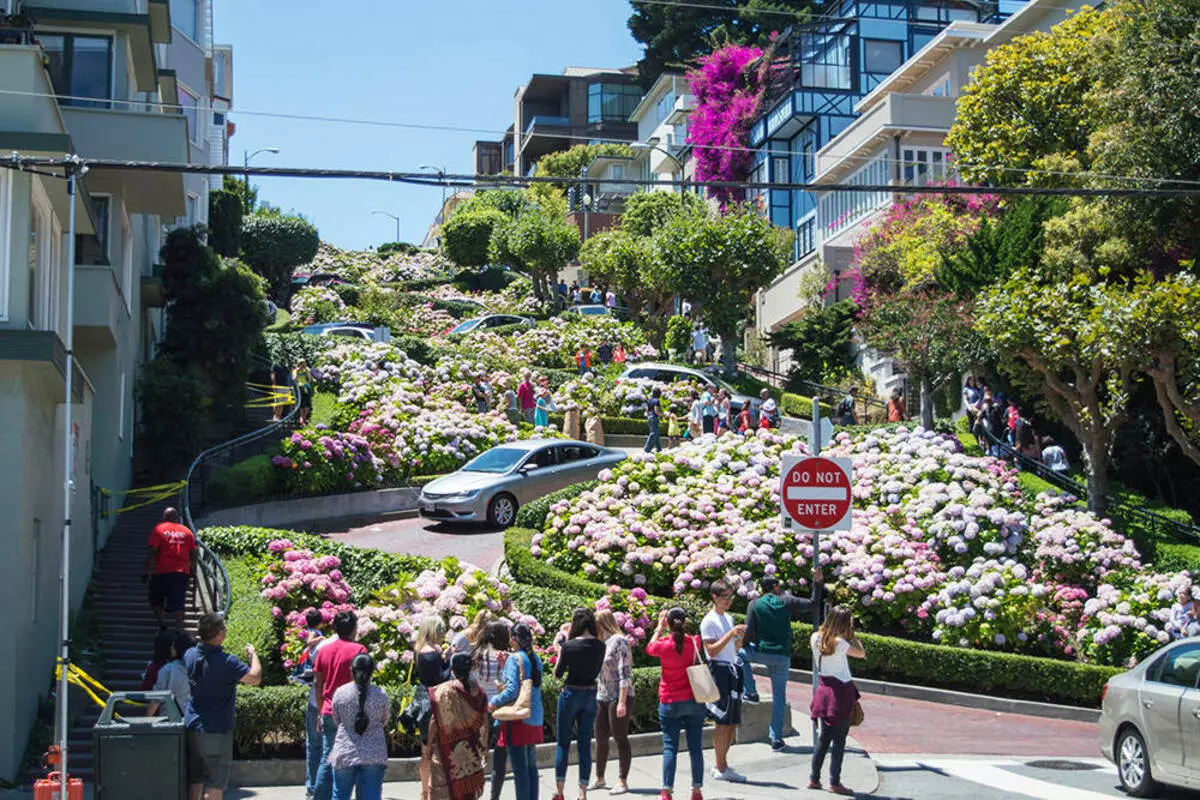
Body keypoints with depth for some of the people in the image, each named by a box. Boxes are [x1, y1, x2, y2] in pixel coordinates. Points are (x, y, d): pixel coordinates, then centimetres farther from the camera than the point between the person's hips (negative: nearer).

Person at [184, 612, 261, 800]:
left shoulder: (190, 655, 2)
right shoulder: (226, 662, -20)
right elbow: (255, 678, -18)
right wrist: (253, 654, -1)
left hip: (192, 726, 7)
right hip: (217, 730, -7)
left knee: (194, 780, 14)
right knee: (215, 784, 0)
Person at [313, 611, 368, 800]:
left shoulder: (324, 650, 9)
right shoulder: (358, 649, -7)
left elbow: (317, 683, 11)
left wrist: (321, 711, 17)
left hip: (328, 713, 5)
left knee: (326, 759, 11)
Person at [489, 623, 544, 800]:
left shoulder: (514, 659, -13)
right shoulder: (536, 659, 9)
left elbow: (511, 690, -21)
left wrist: (493, 702, -7)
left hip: (518, 718, -8)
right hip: (535, 717, 8)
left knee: (520, 768, -4)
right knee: (531, 765, 15)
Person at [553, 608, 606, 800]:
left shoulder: (569, 646, -12)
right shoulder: (600, 646, 0)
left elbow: (558, 673, -5)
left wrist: (559, 651, 4)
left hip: (570, 694, -3)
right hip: (590, 695, 3)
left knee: (563, 743, 7)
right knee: (585, 744, 8)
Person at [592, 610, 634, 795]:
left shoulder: (619, 641, -11)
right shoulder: (602, 642, 13)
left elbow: (625, 674, -16)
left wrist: (622, 702, -21)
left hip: (619, 696, -8)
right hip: (602, 696, 8)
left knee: (620, 738, -3)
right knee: (600, 739, 11)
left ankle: (622, 782, 2)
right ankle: (599, 778, 22)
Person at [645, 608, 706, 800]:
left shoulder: (663, 645, -11)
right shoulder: (694, 643, -5)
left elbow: (649, 648, 13)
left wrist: (659, 627, 20)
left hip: (670, 703, -2)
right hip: (694, 701, 2)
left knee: (670, 748, 2)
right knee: (695, 747, 6)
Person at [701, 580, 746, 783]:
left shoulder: (729, 618, 18)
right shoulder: (709, 621, -8)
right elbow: (712, 650, -16)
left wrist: (740, 637, 3)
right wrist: (730, 633, -21)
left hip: (732, 670, 9)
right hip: (719, 670, -9)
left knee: (733, 722, 10)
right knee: (723, 722, -6)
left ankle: (721, 765, 19)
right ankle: (721, 768, 0)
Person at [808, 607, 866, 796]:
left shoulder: (816, 638, 1)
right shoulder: (840, 642, -18)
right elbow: (861, 653, -8)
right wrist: (851, 633, -4)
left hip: (824, 688, 7)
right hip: (841, 691, -7)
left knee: (824, 737, 17)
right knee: (839, 740, 2)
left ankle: (814, 779, 19)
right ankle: (834, 782, 4)